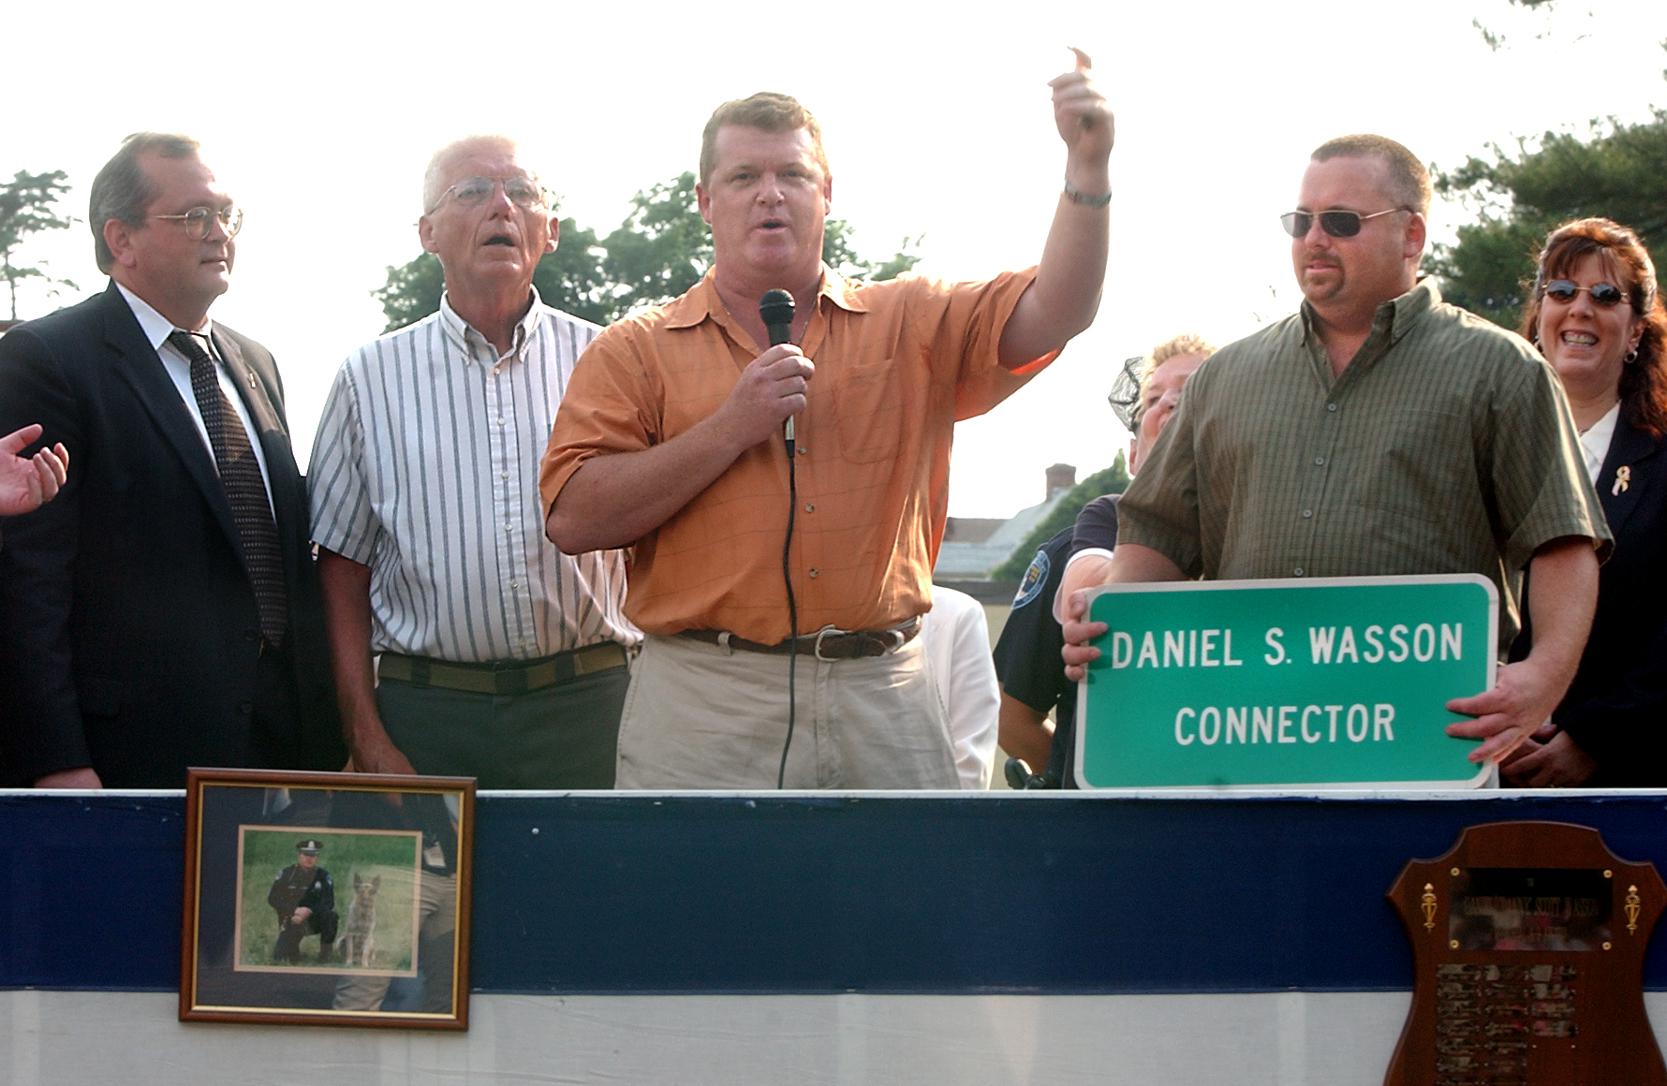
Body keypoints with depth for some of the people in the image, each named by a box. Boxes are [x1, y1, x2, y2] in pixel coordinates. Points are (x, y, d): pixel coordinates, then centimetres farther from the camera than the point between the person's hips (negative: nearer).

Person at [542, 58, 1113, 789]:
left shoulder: (910, 326, 15)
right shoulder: (637, 353, 8)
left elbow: (1050, 314, 0)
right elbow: (574, 520, -4)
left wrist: (1088, 167, -11)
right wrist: (733, 427, -7)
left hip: (882, 702, 2)